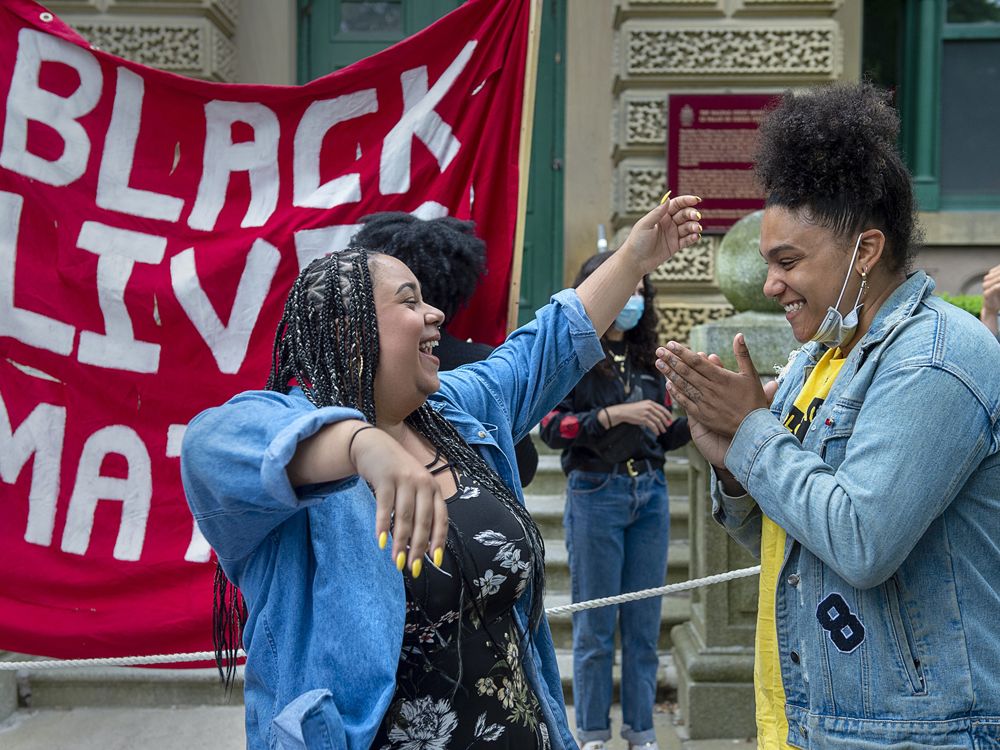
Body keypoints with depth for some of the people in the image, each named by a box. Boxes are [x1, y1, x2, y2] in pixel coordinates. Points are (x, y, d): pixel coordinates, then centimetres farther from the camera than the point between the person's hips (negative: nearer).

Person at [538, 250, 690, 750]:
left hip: (650, 493, 5)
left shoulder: (645, 359, 12)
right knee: (596, 625, 3)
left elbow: (663, 435, 12)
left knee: (644, 623, 8)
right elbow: (551, 427, -13)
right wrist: (614, 414, -22)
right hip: (596, 493, -5)